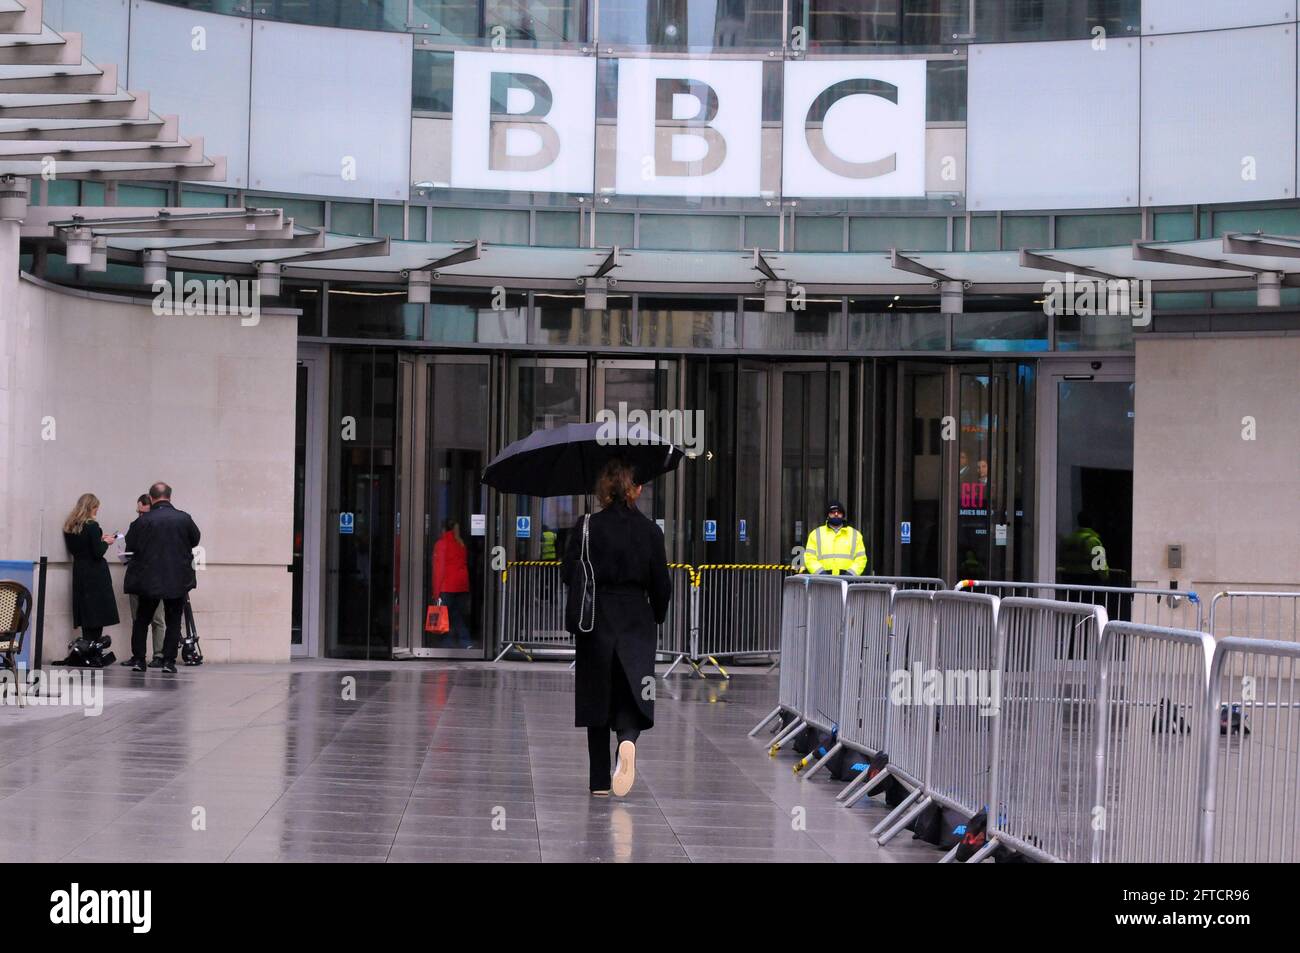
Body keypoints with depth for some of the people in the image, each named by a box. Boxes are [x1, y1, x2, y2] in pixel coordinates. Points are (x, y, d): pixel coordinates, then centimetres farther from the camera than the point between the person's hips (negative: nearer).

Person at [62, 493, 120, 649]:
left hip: (79, 573, 7)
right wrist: (105, 541, 2)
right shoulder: (91, 526, -14)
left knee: (85, 613, 10)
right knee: (97, 614, -3)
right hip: (95, 574, -7)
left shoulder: (69, 527, 8)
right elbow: (98, 553, -17)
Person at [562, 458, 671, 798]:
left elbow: (568, 573, -5)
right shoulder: (650, 530, -2)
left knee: (596, 697, 9)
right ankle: (628, 739, -28)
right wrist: (656, 616, 19)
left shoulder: (587, 527, -6)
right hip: (636, 620, 0)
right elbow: (662, 584, 3)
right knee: (632, 695, 6)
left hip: (595, 620, 0)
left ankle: (600, 780, 11)